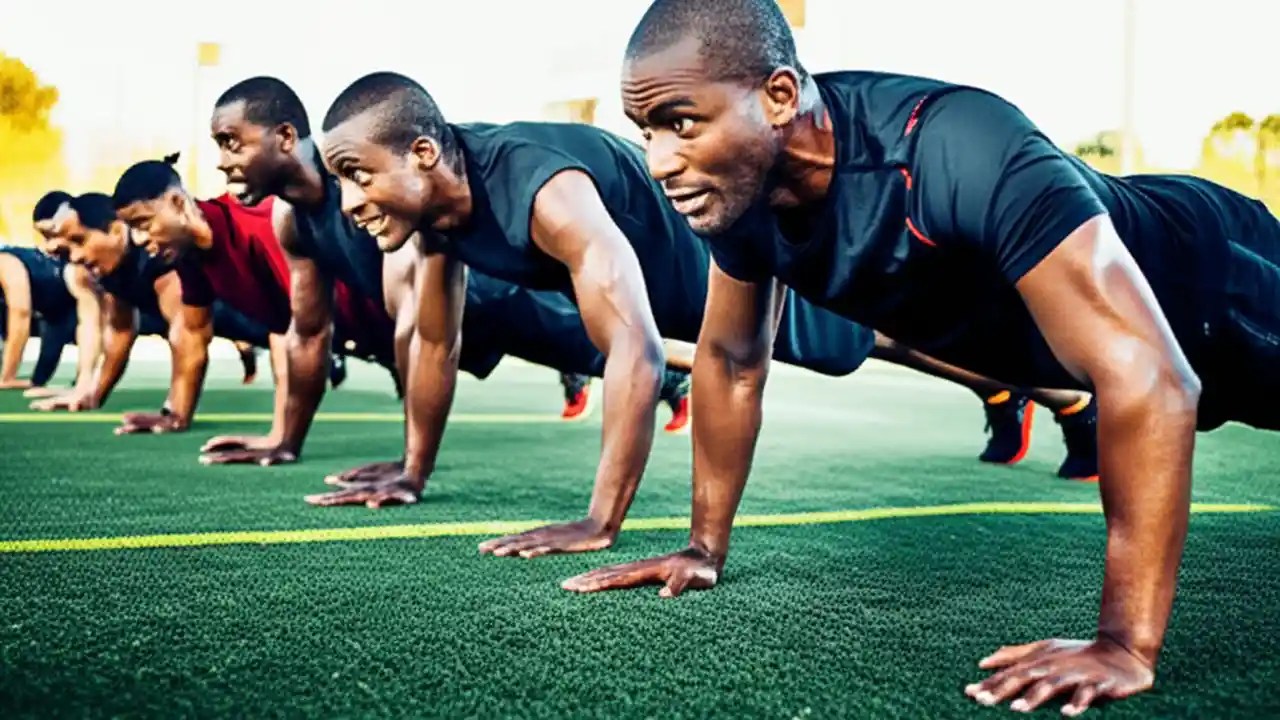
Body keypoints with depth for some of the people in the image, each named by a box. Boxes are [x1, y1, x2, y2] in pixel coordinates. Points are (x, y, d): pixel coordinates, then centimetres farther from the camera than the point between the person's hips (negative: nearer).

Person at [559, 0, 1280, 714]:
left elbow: (1149, 378, -47)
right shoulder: (740, 179, -22)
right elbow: (732, 360, -6)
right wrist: (706, 548, -4)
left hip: (1212, 287, -6)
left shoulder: (955, 153, -45)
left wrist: (1127, 646, -46)